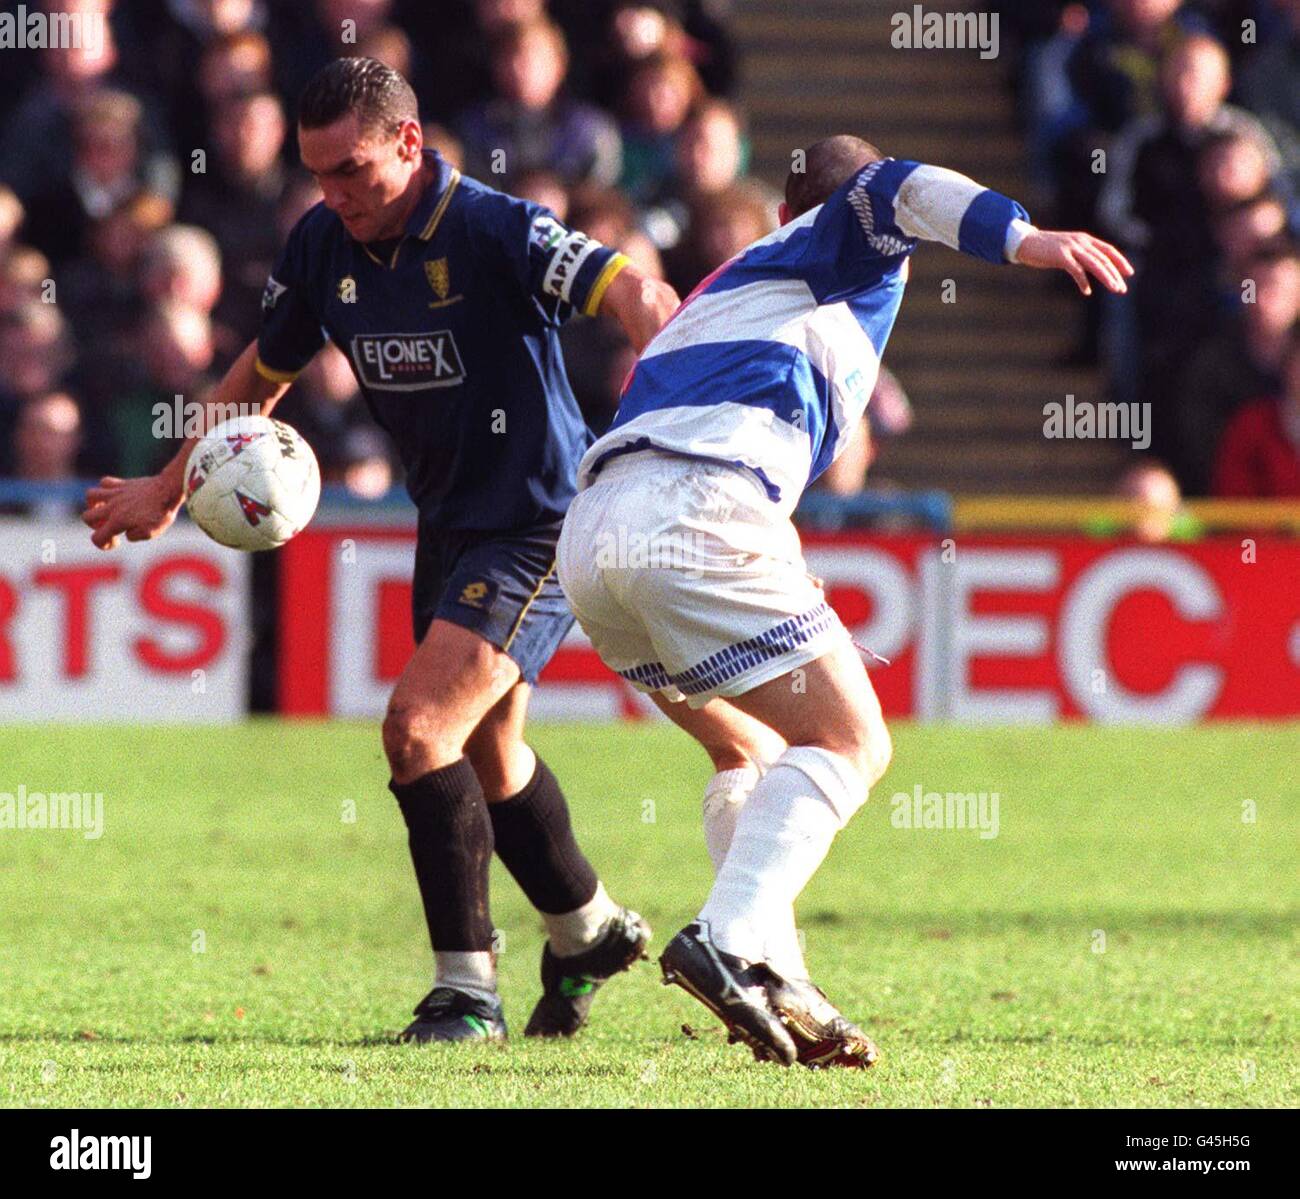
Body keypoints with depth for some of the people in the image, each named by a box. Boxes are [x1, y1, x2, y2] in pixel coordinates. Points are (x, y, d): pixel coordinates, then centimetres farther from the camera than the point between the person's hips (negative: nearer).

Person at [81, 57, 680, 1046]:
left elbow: (635, 294, -30)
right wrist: (167, 491, 17)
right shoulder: (322, 246, 0)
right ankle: (589, 932, 43)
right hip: (450, 523, 8)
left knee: (420, 728, -19)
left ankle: (467, 990, -11)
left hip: (537, 526, -8)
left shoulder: (493, 230, -21)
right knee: (485, 753, 20)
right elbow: (263, 374, 16)